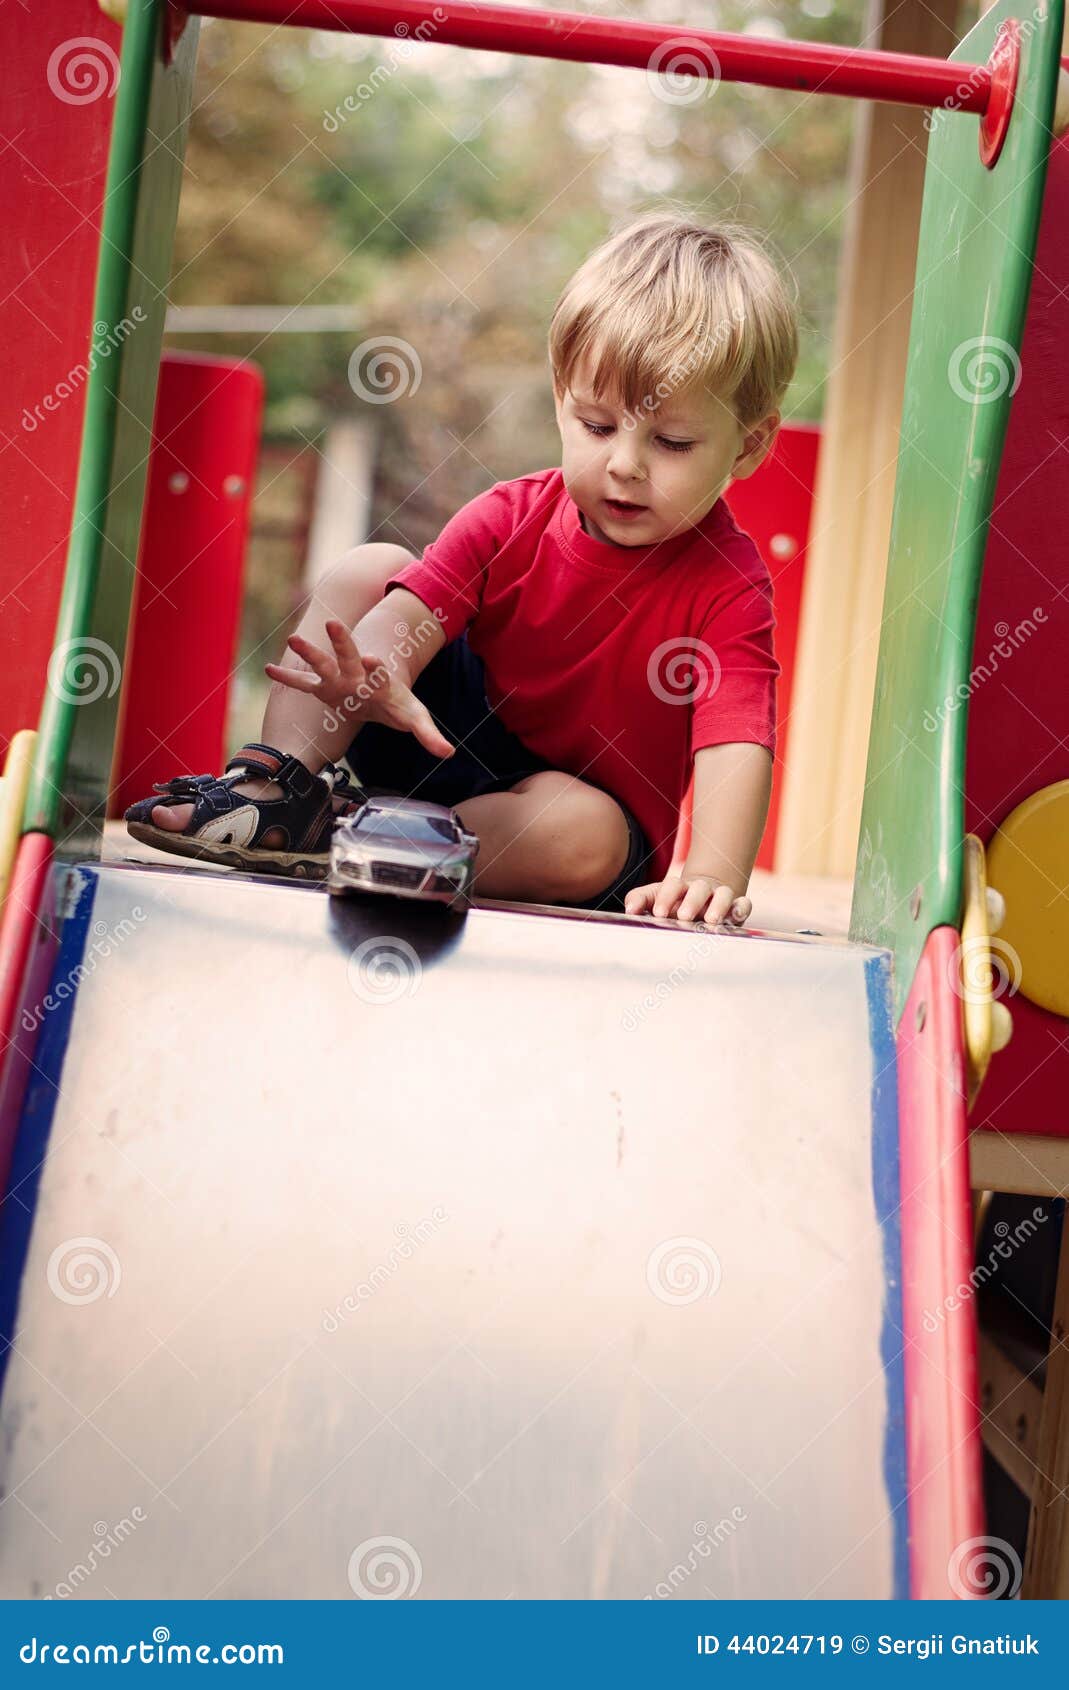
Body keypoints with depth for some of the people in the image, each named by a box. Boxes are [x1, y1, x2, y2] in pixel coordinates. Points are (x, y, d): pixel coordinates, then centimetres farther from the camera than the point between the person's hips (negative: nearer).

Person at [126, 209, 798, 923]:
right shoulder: (511, 519, -10)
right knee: (369, 569, -11)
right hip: (457, 738, 3)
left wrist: (714, 873, -51)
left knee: (589, 834, -39)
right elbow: (408, 615, -23)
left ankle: (332, 840, -32)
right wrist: (372, 678, -48)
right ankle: (282, 782, -23)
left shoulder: (728, 587, -19)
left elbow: (738, 742, -33)